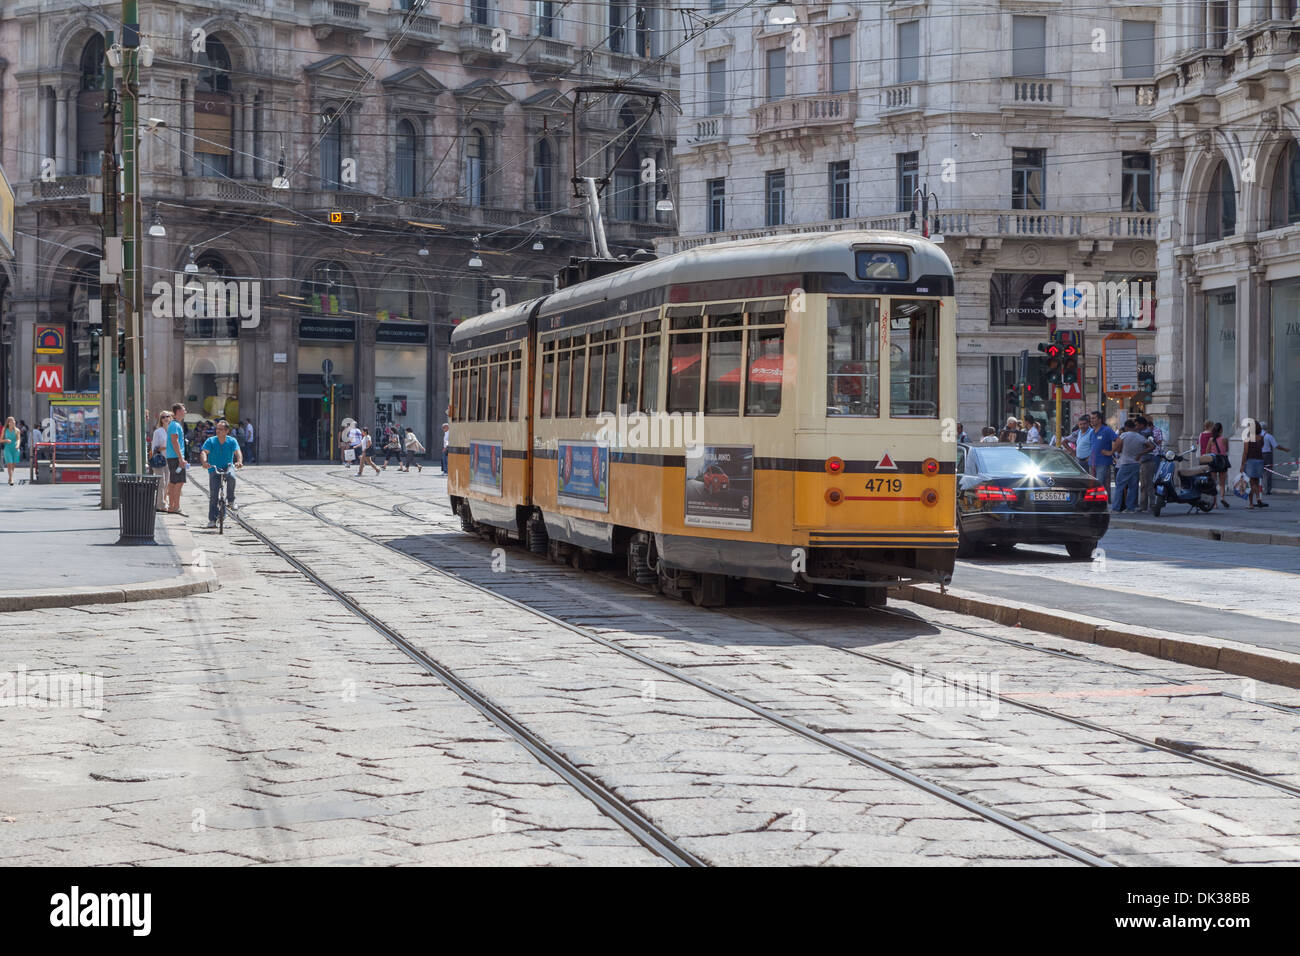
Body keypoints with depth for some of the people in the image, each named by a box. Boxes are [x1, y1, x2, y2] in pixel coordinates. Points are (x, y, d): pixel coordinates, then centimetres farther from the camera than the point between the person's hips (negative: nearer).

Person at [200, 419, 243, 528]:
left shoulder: (232, 441, -3)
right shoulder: (211, 441, -5)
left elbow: (237, 452, -18)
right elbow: (204, 452, -19)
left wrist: (239, 461, -41)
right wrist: (204, 462, -42)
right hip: (214, 470, 0)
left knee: (231, 478, -35)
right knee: (213, 495, -8)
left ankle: (230, 501, -15)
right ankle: (212, 520, -2)